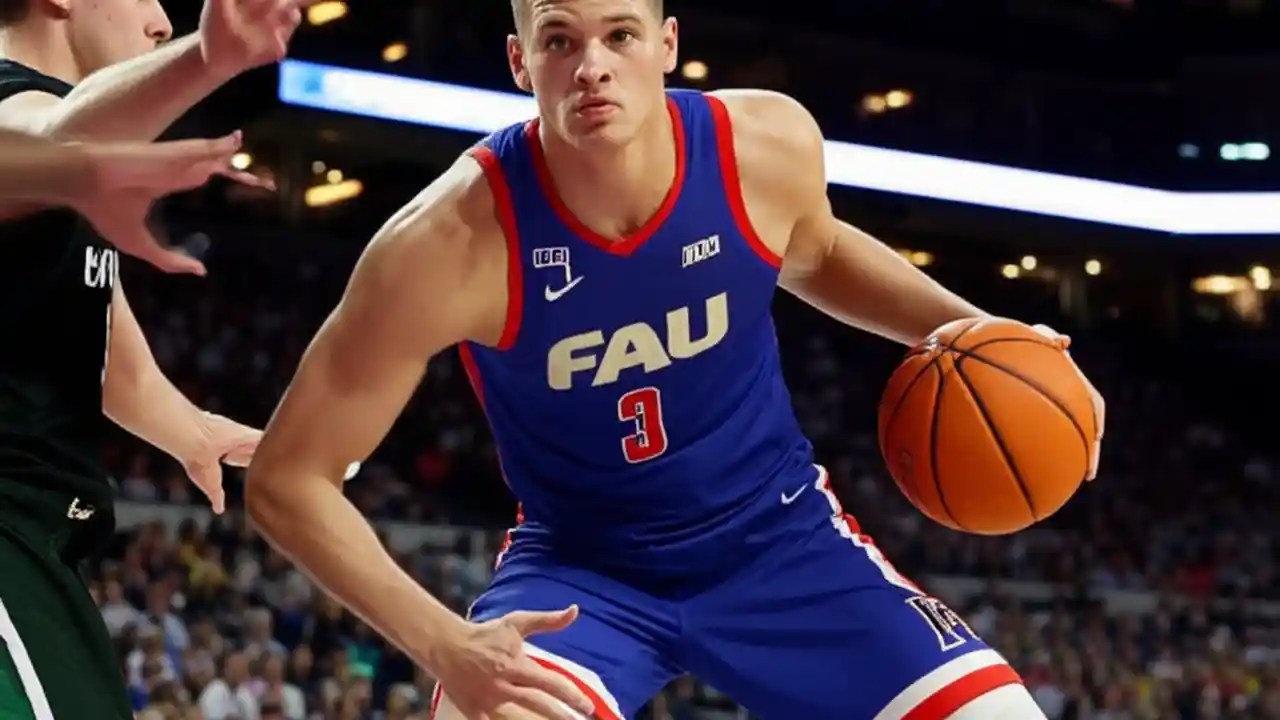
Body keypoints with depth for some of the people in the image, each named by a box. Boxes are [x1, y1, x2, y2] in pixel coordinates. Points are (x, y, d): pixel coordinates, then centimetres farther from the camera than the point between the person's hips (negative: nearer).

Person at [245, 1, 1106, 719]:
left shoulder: (769, 144, -17)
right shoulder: (448, 243, -28)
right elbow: (287, 478, -21)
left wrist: (964, 329, -5)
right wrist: (443, 643, -33)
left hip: (778, 531, 3)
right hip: (581, 566, -3)